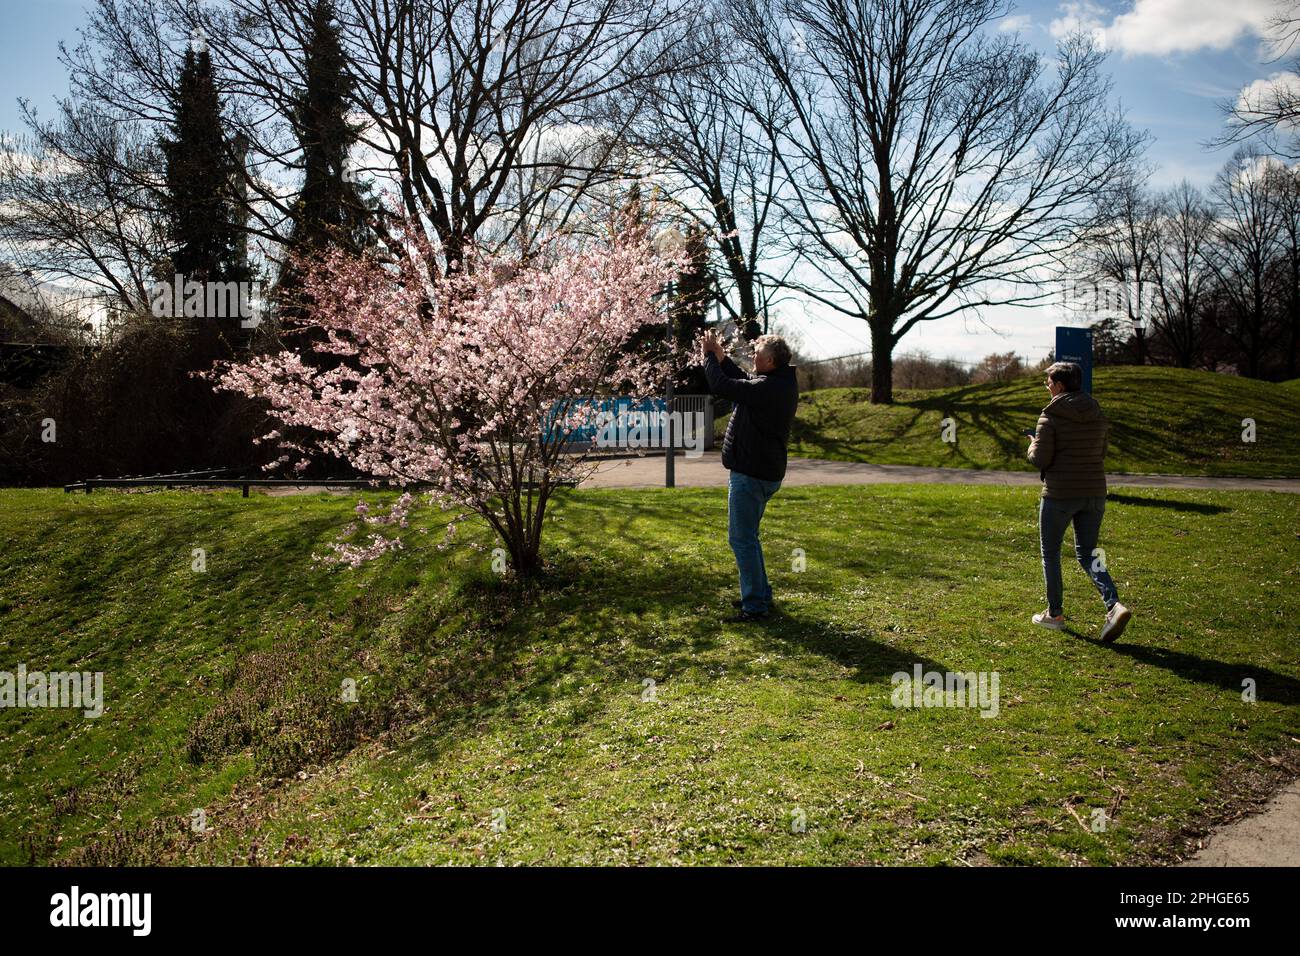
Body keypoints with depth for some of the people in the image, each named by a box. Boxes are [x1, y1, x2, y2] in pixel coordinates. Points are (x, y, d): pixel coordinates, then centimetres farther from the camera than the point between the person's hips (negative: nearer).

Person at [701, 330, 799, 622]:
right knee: (748, 536, 21)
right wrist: (721, 357, 13)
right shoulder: (784, 382, 6)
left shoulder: (767, 388, -25)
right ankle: (760, 594, 29)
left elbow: (720, 385, -21)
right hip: (767, 472, 10)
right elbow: (745, 381, 21)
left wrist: (709, 355, -5)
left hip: (750, 475, -10)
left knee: (742, 539, -3)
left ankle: (755, 606, 2)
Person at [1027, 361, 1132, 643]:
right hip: (1094, 493, 5)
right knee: (1087, 553, 14)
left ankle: (1055, 614, 20)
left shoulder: (1050, 416, -12)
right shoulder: (1097, 415, 7)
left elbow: (1040, 460, -14)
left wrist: (1033, 448, 7)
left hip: (1059, 495, -5)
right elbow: (1101, 454, 13)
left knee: (1050, 553, 12)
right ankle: (1114, 605, -7)